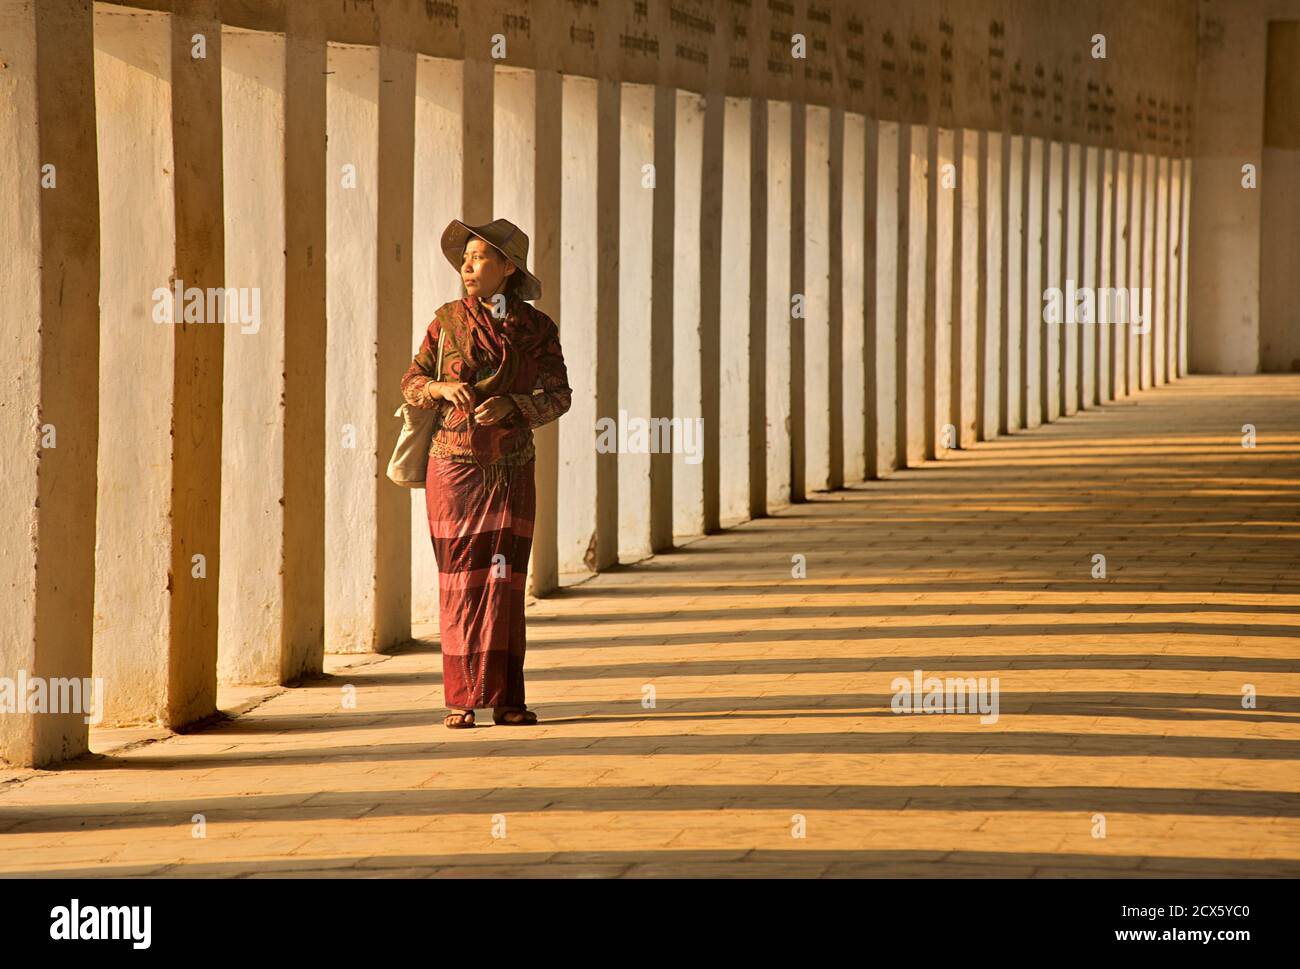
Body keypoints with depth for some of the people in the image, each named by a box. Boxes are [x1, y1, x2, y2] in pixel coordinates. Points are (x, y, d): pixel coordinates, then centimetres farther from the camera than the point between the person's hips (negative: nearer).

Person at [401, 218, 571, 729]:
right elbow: (411, 382, 6)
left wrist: (512, 405, -17)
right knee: (460, 581, -2)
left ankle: (506, 699, 3)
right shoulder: (448, 319, 3)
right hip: (454, 465, 0)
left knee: (505, 580, -1)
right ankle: (460, 700, 3)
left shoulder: (536, 327, 2)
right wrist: (442, 387, -16)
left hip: (511, 471, 0)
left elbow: (558, 394, 0)